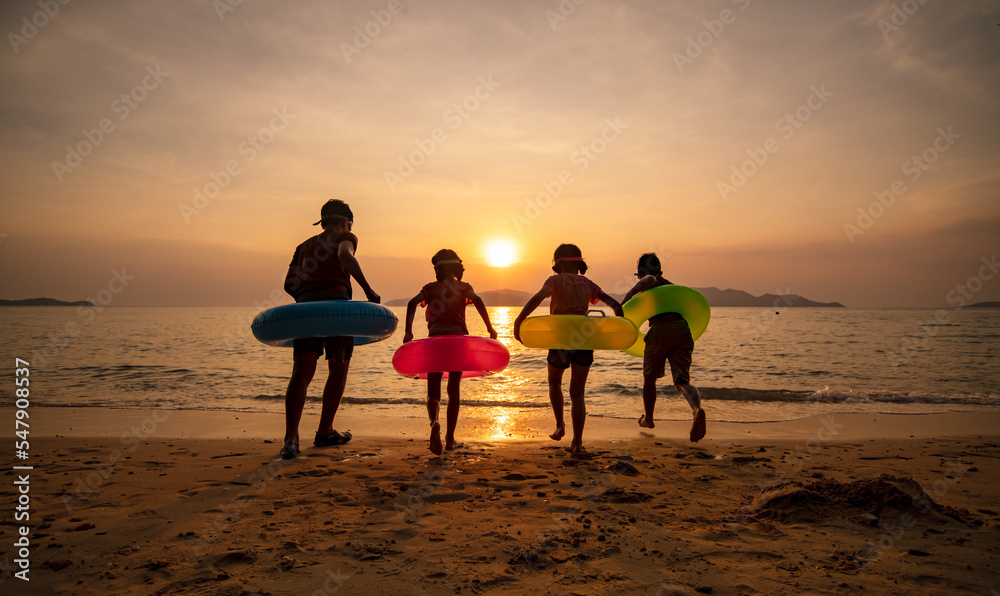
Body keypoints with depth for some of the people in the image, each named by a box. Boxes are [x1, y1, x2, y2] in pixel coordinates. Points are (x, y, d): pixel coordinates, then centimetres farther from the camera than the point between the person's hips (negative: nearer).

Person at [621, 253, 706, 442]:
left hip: (660, 330, -4)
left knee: (649, 377, 17)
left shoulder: (650, 283, 11)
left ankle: (648, 418, 33)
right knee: (682, 380, -2)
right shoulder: (672, 286, 30)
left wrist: (629, 294, -11)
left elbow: (650, 279, -14)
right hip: (683, 329, 5)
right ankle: (697, 408, -34)